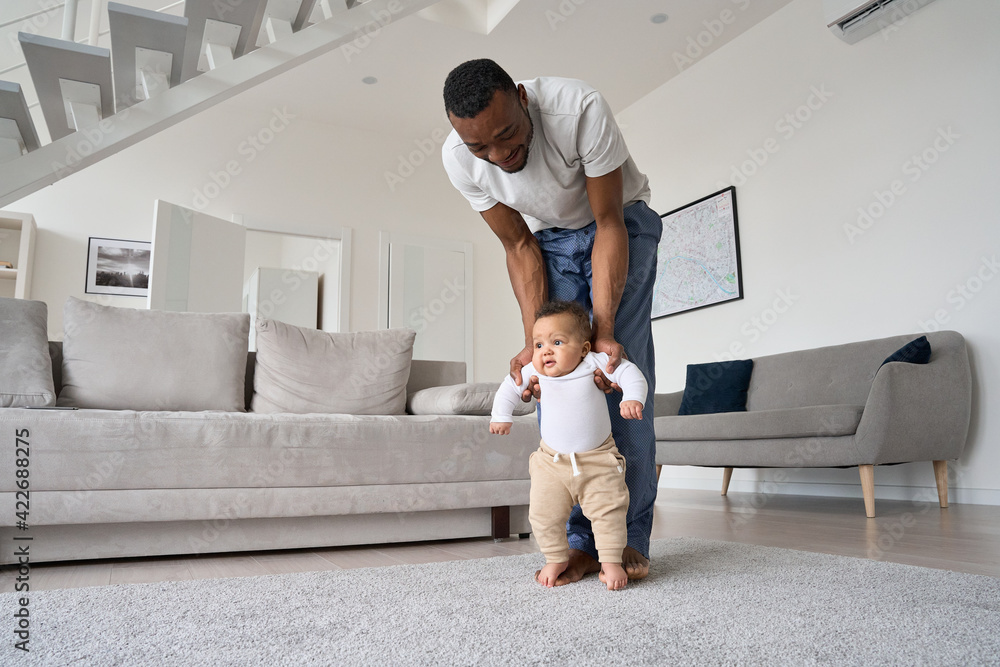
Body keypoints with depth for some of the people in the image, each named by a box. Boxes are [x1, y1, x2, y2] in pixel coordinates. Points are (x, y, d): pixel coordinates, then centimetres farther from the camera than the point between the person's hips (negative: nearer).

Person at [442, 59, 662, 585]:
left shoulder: (578, 108, -34)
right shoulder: (459, 159, -22)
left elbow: (609, 223, -28)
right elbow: (519, 248, -14)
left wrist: (603, 332, -36)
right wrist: (534, 341, -25)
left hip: (621, 222, -2)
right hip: (550, 238, 3)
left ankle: (630, 535, -6)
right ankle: (580, 539, -4)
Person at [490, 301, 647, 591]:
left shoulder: (594, 363, -13)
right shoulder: (534, 372, -6)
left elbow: (628, 372, -11)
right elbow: (510, 386, 12)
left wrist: (632, 398, -27)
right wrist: (501, 416, 14)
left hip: (599, 460, -2)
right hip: (552, 461, 2)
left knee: (608, 510, -5)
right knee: (544, 514, 0)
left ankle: (611, 563, 10)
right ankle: (556, 559, 21)